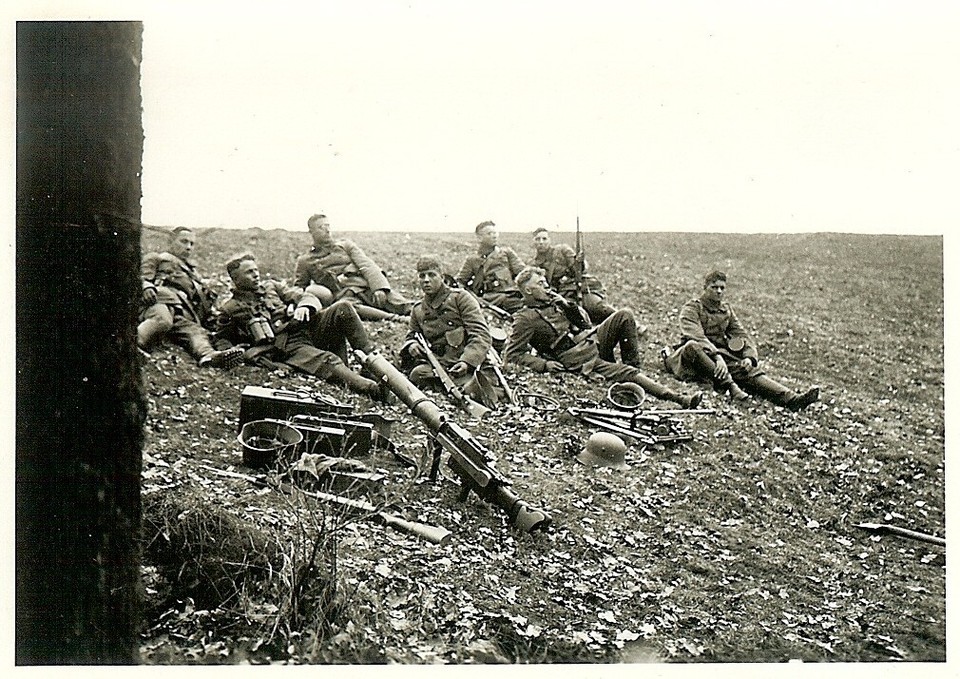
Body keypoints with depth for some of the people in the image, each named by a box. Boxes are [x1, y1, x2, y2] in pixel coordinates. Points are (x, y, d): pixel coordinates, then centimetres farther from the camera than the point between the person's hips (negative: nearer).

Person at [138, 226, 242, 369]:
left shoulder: (193, 273, 45)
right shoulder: (155, 258, 31)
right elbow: (142, 276, 11)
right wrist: (147, 286, -13)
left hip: (185, 316, 3)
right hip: (162, 300, -3)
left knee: (196, 331, -33)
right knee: (162, 320, -41)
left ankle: (208, 355, -62)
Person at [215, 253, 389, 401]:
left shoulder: (271, 286, 23)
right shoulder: (229, 309, 13)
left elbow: (306, 296, 16)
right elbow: (221, 340, 18)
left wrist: (304, 307, -8)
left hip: (307, 329, 5)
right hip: (288, 348, -5)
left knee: (342, 308, -20)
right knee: (326, 360, -33)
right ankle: (373, 389, -53)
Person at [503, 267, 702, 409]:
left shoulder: (552, 301, 17)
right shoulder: (526, 319, -6)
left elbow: (585, 324, 17)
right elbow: (511, 355, -12)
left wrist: (569, 306, -1)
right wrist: (544, 364, -21)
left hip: (593, 341, 8)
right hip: (582, 362, -8)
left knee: (624, 316, -9)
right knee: (627, 374, -21)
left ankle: (632, 364, -2)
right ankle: (678, 398, -22)